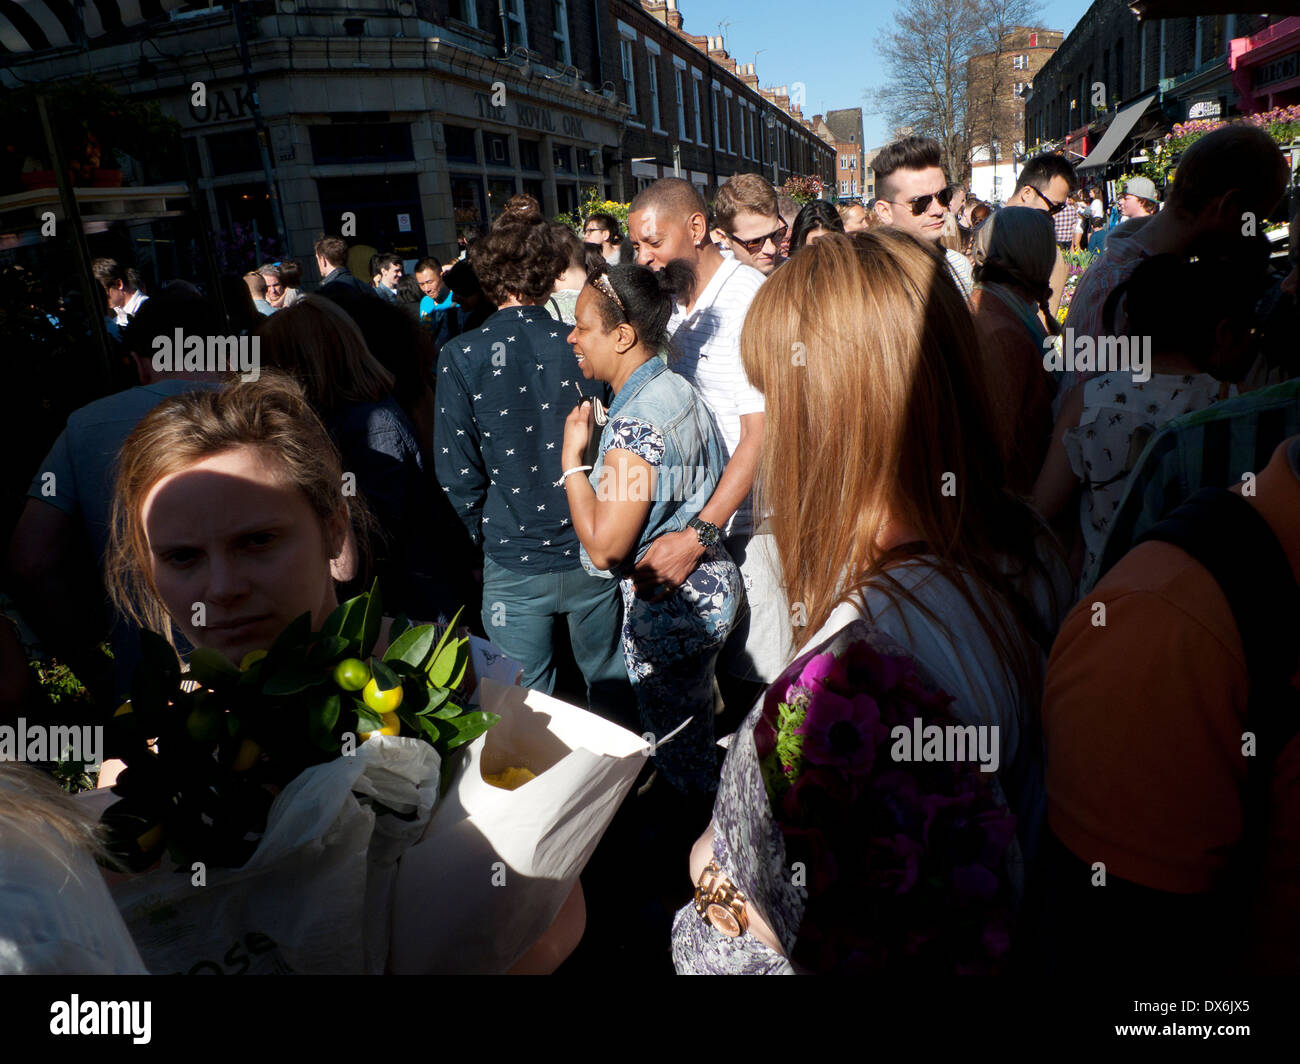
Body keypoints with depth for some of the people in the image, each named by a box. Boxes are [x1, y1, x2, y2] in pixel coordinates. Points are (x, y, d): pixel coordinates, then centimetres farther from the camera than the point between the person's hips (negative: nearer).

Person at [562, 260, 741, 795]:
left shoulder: (635, 422, -28)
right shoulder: (678, 388, 2)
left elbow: (604, 548, -26)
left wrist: (571, 457, -17)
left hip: (666, 609, -10)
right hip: (709, 585, 10)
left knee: (679, 755, 12)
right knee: (695, 727, 28)